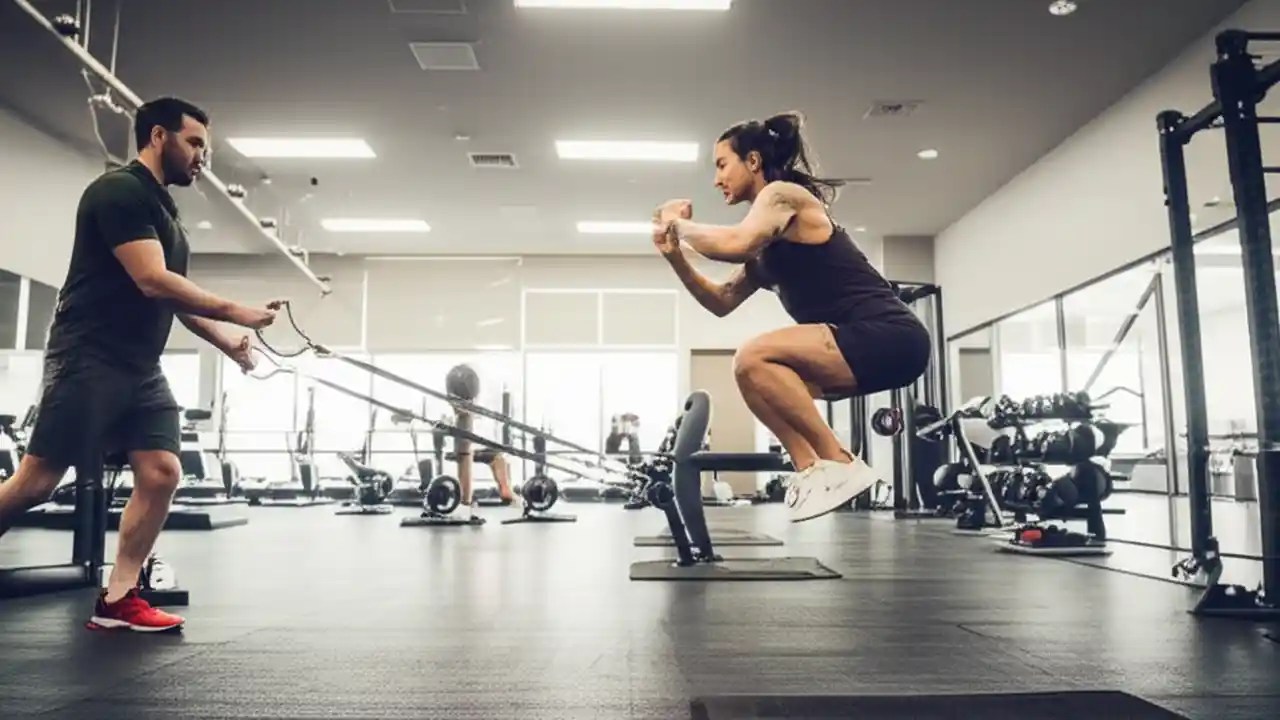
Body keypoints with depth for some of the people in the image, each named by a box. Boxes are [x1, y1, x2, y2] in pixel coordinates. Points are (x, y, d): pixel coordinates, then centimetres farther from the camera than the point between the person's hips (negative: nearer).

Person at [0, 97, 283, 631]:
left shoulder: (163, 208, 18)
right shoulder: (119, 192, -11)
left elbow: (175, 295, 22)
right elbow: (152, 281, -21)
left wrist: (224, 341, 10)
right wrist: (234, 313, -16)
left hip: (141, 367, 9)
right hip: (89, 360, -9)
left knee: (163, 473, -1)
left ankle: (116, 598, 5)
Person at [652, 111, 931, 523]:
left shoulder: (783, 194, -6)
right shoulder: (768, 243, 20)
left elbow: (733, 244, -25)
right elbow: (722, 302, 21)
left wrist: (679, 224, -7)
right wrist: (675, 256, 11)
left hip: (889, 338, -10)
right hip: (868, 344, 10)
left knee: (754, 360, -22)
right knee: (762, 376, 13)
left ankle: (840, 465, -14)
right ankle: (811, 469, 6)